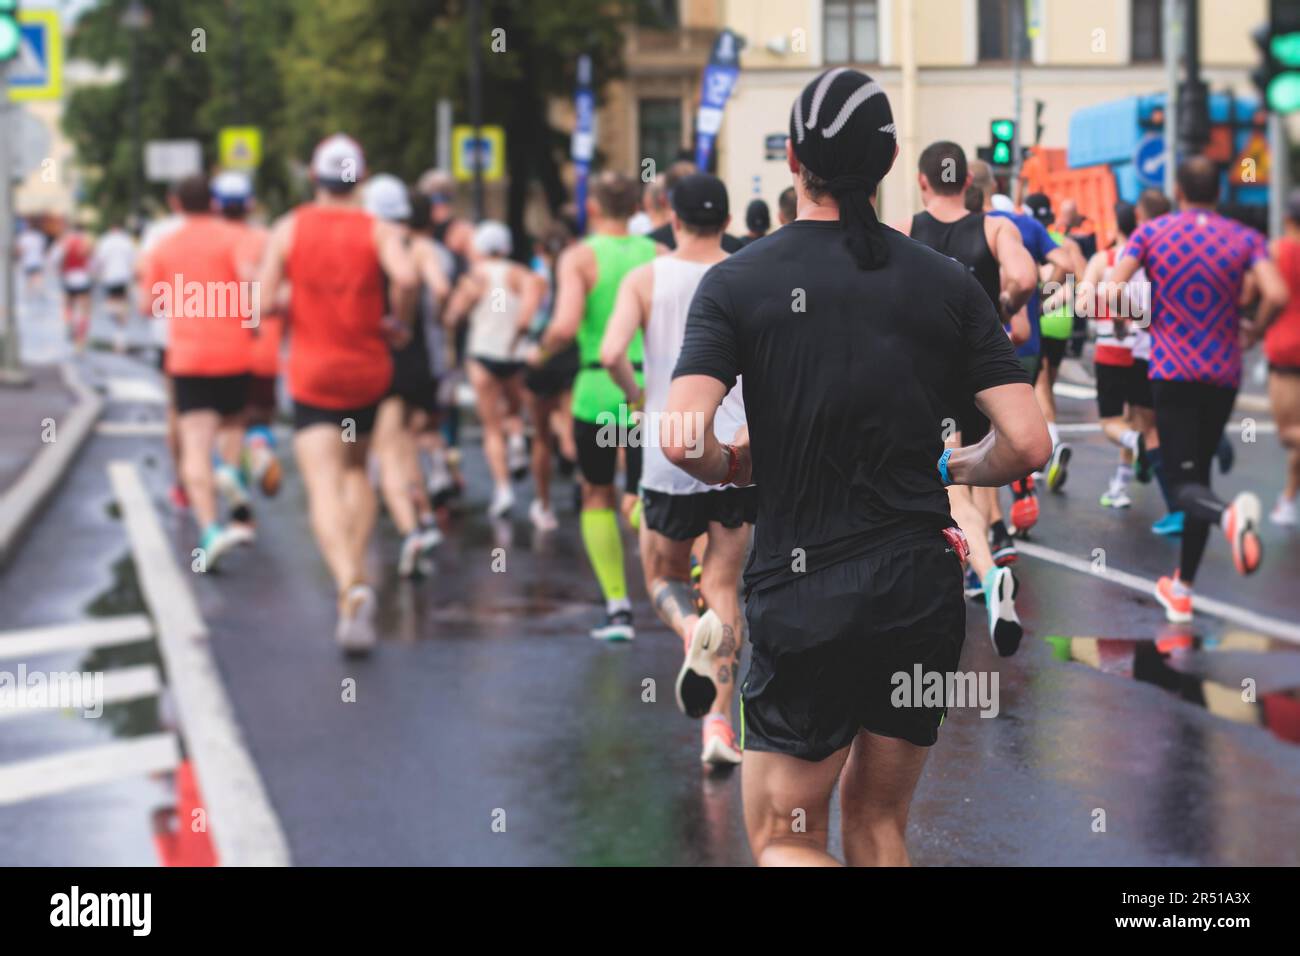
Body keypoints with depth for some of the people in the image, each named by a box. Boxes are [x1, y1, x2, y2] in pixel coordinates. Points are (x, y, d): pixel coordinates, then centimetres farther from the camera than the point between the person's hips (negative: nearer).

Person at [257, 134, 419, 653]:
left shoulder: (289, 228, -1)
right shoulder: (378, 230, -3)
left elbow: (263, 300, -7)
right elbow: (406, 277, -23)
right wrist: (399, 319, -5)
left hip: (311, 372, -2)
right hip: (369, 371, 2)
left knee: (323, 486, -10)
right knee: (357, 468, 25)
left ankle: (350, 583, -32)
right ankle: (355, 568, 13)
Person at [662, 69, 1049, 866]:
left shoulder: (737, 281, -4)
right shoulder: (949, 284, 2)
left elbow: (682, 441, -16)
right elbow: (1028, 444, -4)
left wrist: (736, 466, 7)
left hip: (801, 596, -3)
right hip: (925, 589, 3)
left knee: (785, 843, 6)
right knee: (878, 823, 19)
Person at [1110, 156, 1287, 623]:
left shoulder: (1152, 233, -1)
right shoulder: (1246, 239, 0)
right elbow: (1276, 295, -15)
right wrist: (1255, 328, 6)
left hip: (1171, 370, -2)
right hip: (1223, 373, 2)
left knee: (1185, 483, -6)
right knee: (1198, 473, 17)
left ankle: (1229, 514, -43)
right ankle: (1181, 588, 20)